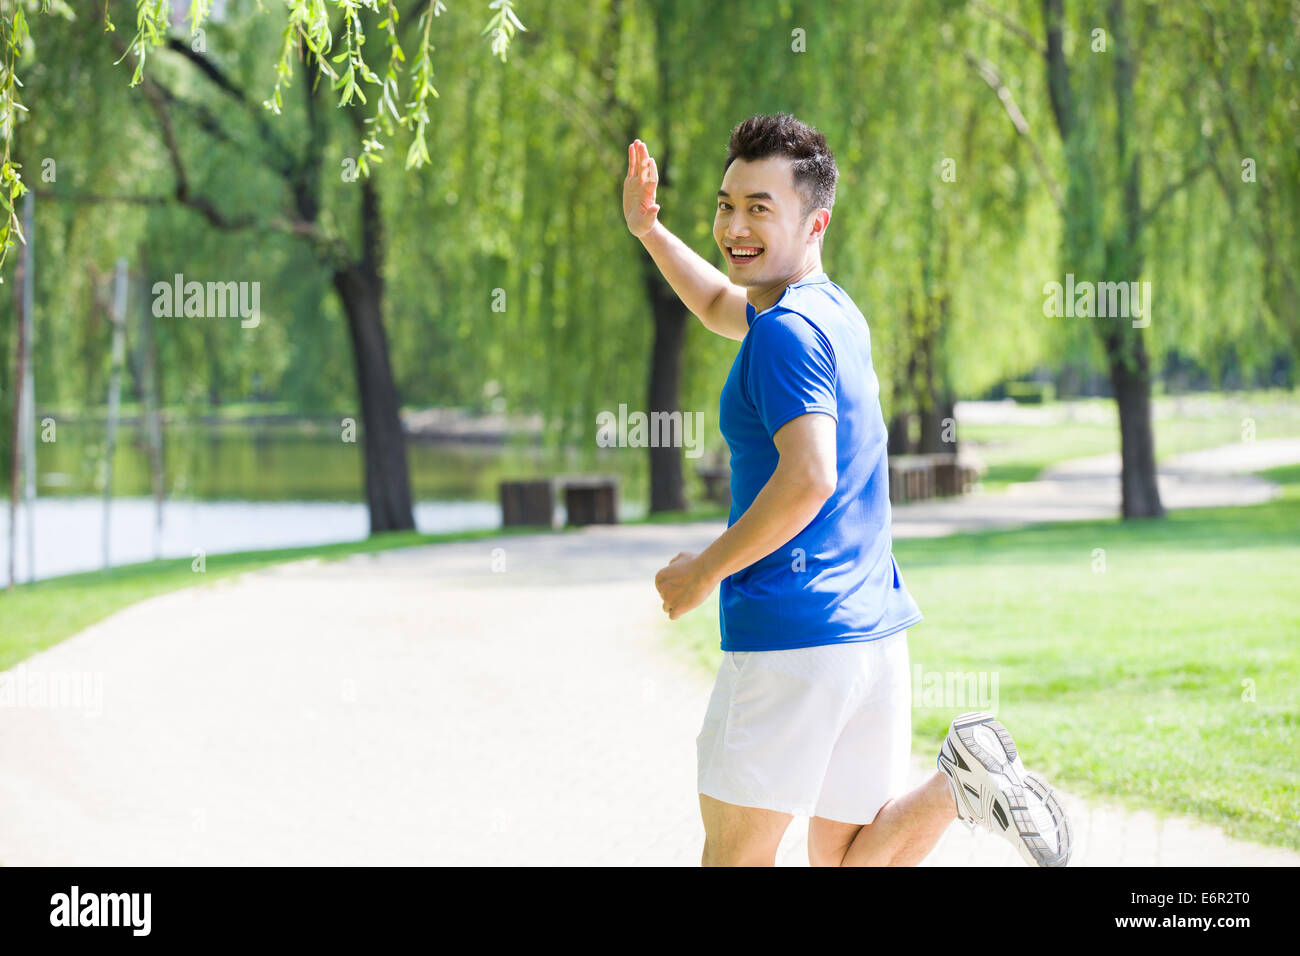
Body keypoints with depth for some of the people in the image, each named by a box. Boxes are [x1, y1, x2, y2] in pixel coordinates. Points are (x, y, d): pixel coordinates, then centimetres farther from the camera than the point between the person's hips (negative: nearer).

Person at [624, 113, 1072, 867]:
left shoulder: (787, 332, -13)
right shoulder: (836, 312, 16)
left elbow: (808, 476, -27)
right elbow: (724, 306, 39)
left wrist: (705, 571, -16)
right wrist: (648, 230, 28)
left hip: (789, 636, -9)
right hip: (874, 630, 9)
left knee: (735, 857, 0)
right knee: (846, 859, 11)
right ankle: (963, 778, -10)